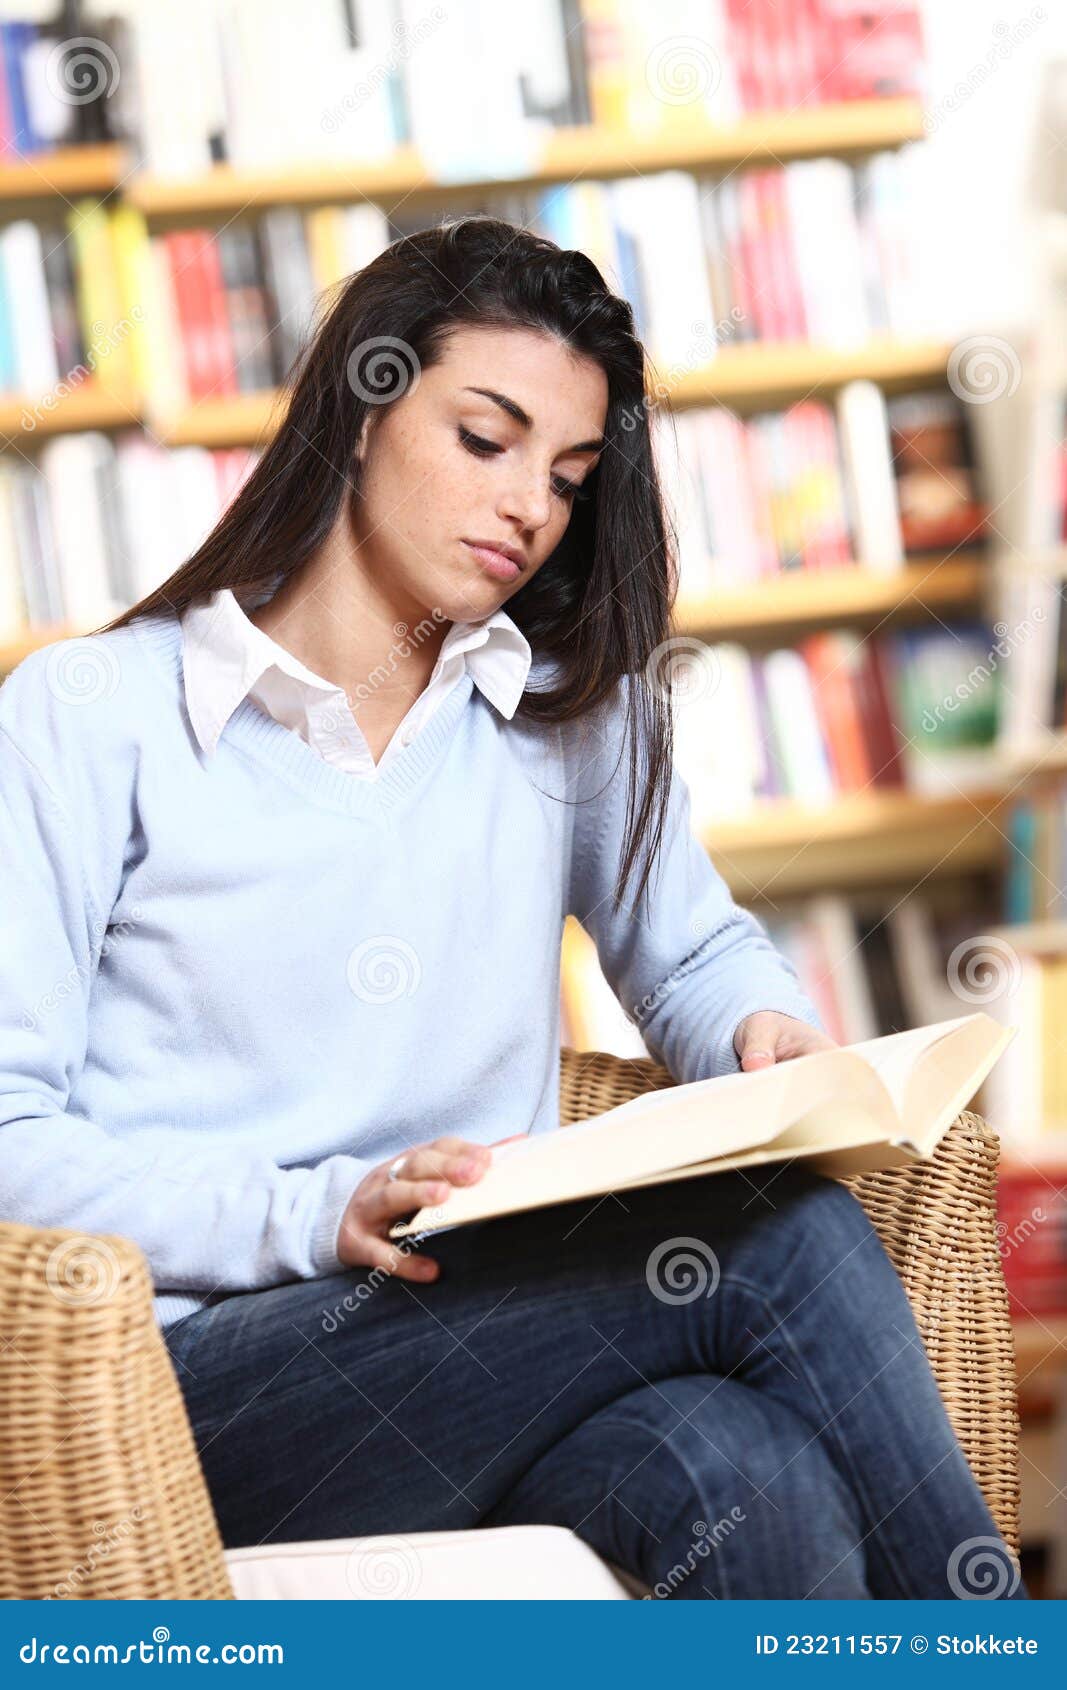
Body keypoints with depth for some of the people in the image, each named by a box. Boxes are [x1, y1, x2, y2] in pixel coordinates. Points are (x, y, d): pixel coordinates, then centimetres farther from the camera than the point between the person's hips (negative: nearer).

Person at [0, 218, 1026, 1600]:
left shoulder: (569, 709, 17)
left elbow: (691, 952, 30)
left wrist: (762, 1028, 4)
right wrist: (315, 1214, -19)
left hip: (497, 1324, 4)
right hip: (196, 1375, -4)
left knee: (763, 1488, -33)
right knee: (776, 1238, -27)